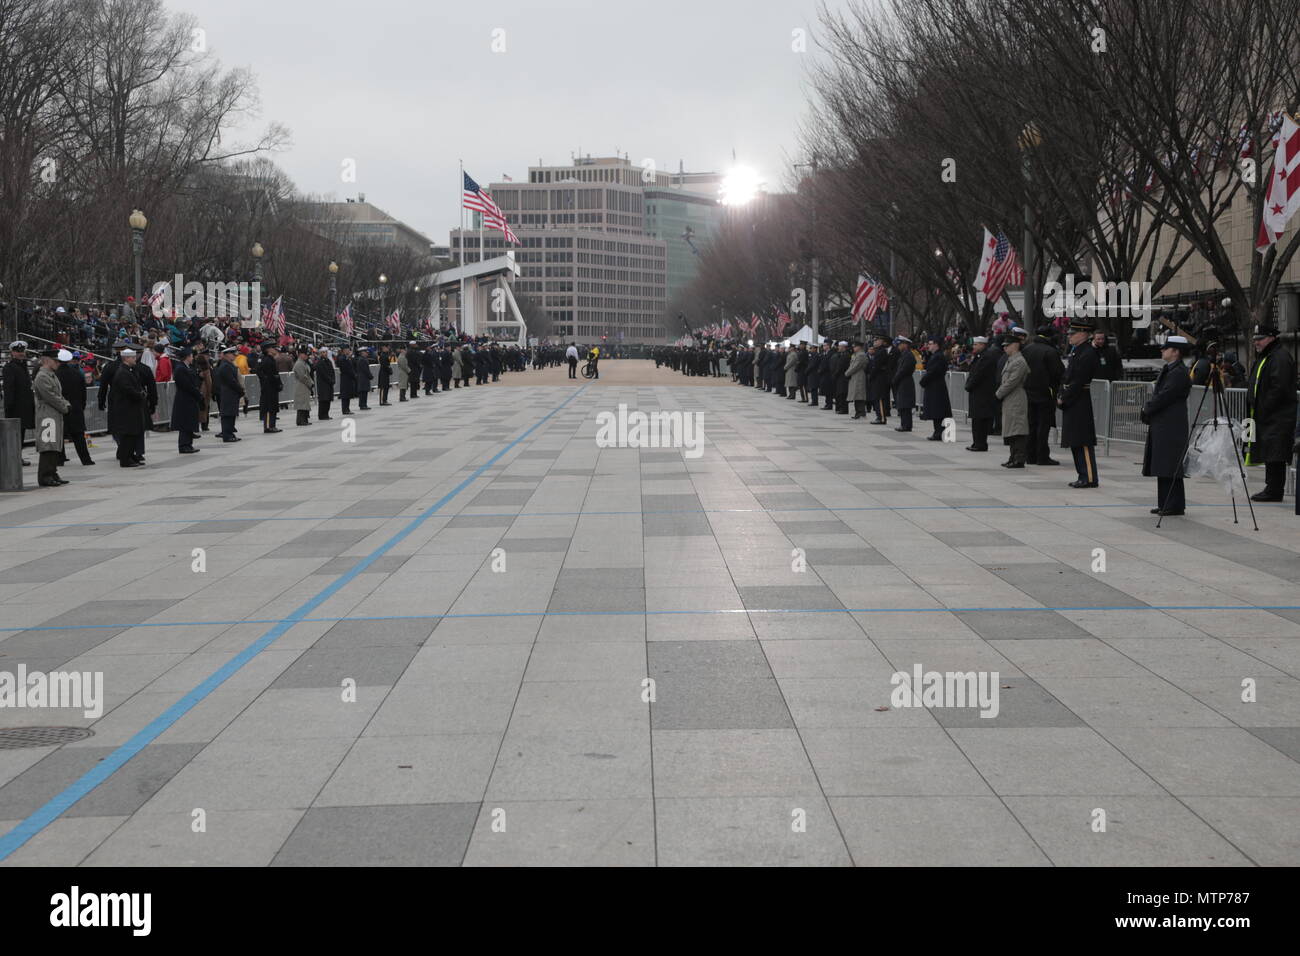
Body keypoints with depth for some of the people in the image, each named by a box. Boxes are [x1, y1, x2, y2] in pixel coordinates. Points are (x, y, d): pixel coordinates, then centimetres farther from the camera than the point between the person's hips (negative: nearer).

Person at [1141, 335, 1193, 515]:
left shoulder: (1179, 373, -14)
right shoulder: (1168, 370, 17)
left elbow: (1164, 397, -18)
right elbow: (1157, 394, 19)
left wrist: (1146, 411, -8)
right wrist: (1146, 411, 4)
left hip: (1171, 427, -10)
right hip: (1161, 426, 10)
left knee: (1170, 468, -7)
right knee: (1162, 467, 11)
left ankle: (1175, 505, -3)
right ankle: (1165, 504, 16)